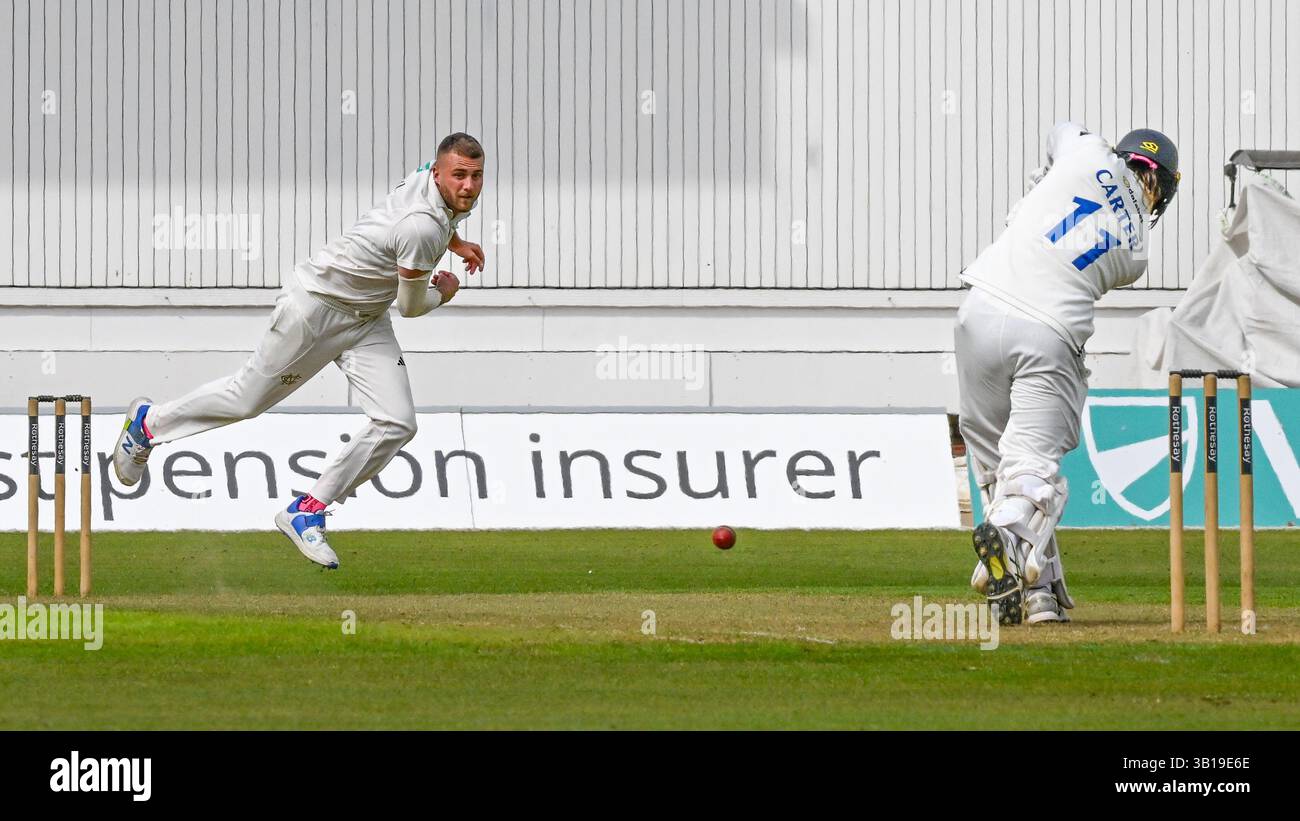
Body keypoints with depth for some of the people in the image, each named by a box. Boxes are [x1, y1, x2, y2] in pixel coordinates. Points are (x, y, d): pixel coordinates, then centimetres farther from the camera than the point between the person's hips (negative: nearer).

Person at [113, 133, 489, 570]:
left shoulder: (430, 176, -5)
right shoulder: (422, 227, -33)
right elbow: (411, 305, -18)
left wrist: (454, 243, 22)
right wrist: (443, 293, 2)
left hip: (366, 320, 8)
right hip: (317, 303, -8)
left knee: (397, 423, -7)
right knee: (247, 399, 7)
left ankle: (306, 513, 3)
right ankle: (150, 421, 34)